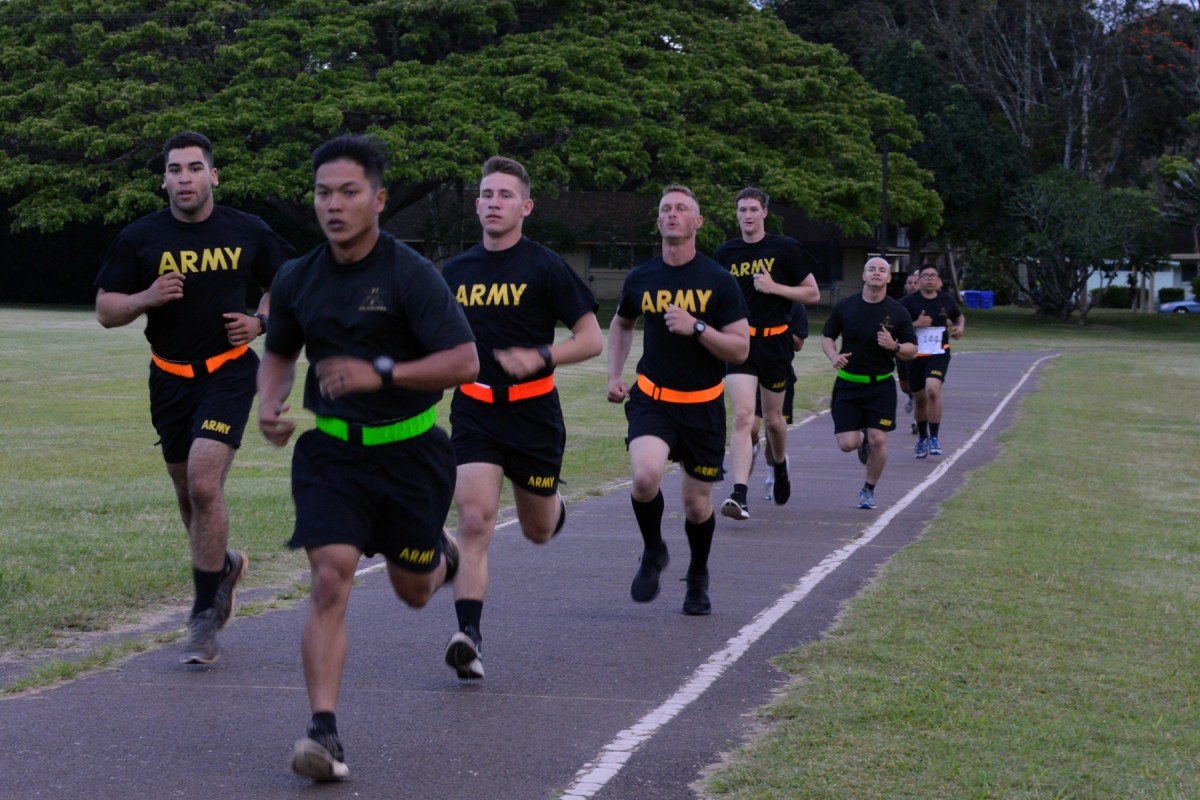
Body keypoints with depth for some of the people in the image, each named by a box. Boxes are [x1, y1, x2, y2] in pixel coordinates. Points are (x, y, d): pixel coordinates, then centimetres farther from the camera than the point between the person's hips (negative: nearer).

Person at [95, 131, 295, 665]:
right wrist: (148, 297, -17)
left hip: (229, 370, -3)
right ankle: (223, 565, 44)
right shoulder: (139, 238, -1)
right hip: (170, 376, 3)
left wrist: (260, 321, -3)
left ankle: (206, 616, -9)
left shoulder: (248, 233, 0)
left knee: (204, 484, -17)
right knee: (188, 493, 13)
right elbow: (105, 310, 2)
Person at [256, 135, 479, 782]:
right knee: (330, 581, -16)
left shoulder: (412, 275, -13)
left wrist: (382, 374, -27)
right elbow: (279, 353, 18)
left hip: (409, 450, -2)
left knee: (413, 591, 14)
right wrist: (270, 405, -2)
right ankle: (324, 733, -18)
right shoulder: (297, 279, 1)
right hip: (328, 448, 2)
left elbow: (464, 363, -18)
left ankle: (440, 554, 53)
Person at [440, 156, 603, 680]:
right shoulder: (456, 272, 7)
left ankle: (556, 508, 52)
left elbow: (592, 338, -7)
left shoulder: (544, 268, -6)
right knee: (474, 521, -16)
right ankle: (469, 637, -21)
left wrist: (540, 357, -21)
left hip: (533, 411, -2)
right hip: (474, 411, 2)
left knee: (537, 531, 14)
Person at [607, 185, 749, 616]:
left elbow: (740, 349, -9)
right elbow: (621, 324, 22)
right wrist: (614, 375, 11)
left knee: (697, 503, 8)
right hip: (652, 398, 1)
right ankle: (653, 553, 3)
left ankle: (698, 579, 36)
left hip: (703, 405, 0)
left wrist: (697, 327, -24)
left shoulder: (719, 281, -7)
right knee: (645, 476, -26)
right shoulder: (640, 278, 1)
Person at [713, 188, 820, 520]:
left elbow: (813, 294, 0)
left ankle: (779, 465, 45)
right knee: (743, 416, -15)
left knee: (772, 419, 13)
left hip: (775, 341, 0)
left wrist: (776, 288, -13)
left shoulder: (785, 249, -2)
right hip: (739, 342, 0)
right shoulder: (725, 253, 6)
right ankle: (739, 496, -22)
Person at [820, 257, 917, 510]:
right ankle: (861, 437, 33)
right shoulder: (845, 307, 0)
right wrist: (833, 356, -11)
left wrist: (894, 347, -19)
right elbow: (827, 337, 10)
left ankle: (869, 490, 13)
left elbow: (912, 350, 2)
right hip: (848, 382, 1)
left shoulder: (898, 312, -2)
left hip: (881, 385, -1)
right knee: (847, 444, -6)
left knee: (878, 440, -10)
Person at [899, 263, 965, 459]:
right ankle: (922, 438, 34)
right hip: (915, 355, 0)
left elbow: (959, 317, 22)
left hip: (939, 355, 0)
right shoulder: (909, 301, -7)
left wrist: (960, 327, 1)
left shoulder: (946, 300, 3)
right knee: (920, 399, 11)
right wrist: (915, 324, -23)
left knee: (933, 390, -23)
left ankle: (934, 439, -16)